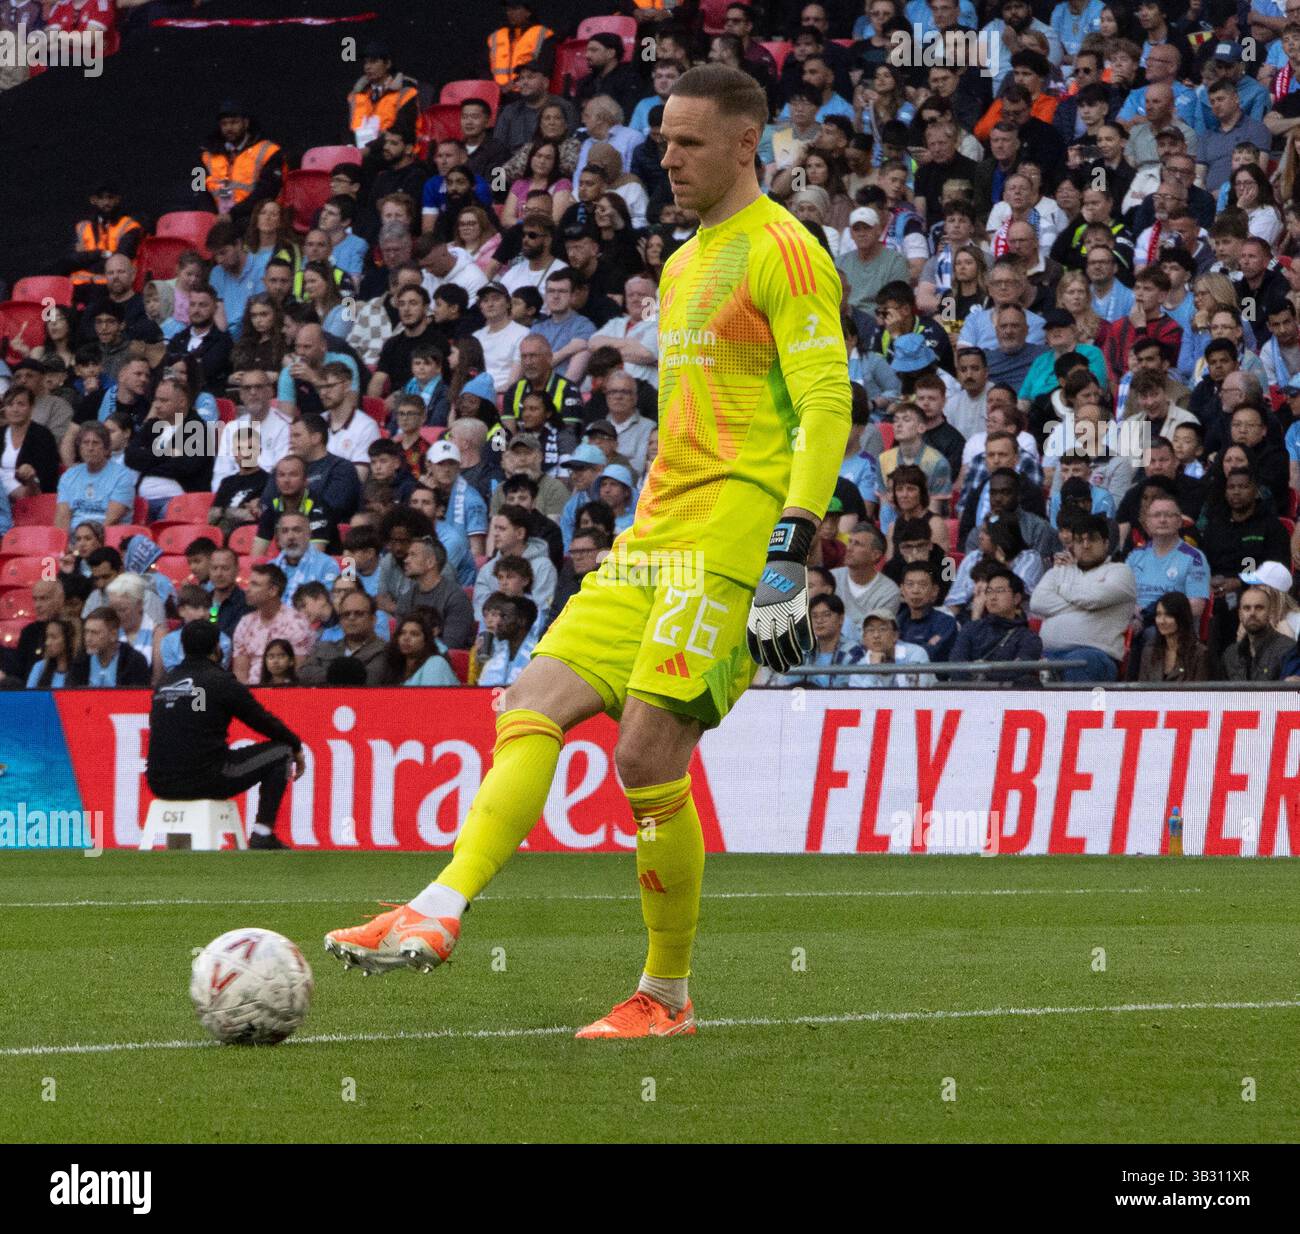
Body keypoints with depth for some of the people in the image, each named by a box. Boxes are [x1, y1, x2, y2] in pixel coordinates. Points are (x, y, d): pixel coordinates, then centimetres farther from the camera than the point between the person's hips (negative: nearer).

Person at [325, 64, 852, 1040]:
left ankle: (667, 996, 0)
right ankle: (441, 910, -18)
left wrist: (790, 557, -22)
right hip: (657, 539, 9)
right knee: (536, 703, -7)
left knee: (649, 755, -13)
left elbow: (826, 409, -14)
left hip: (733, 537, -9)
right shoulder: (685, 264, 23)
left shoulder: (784, 254, -6)